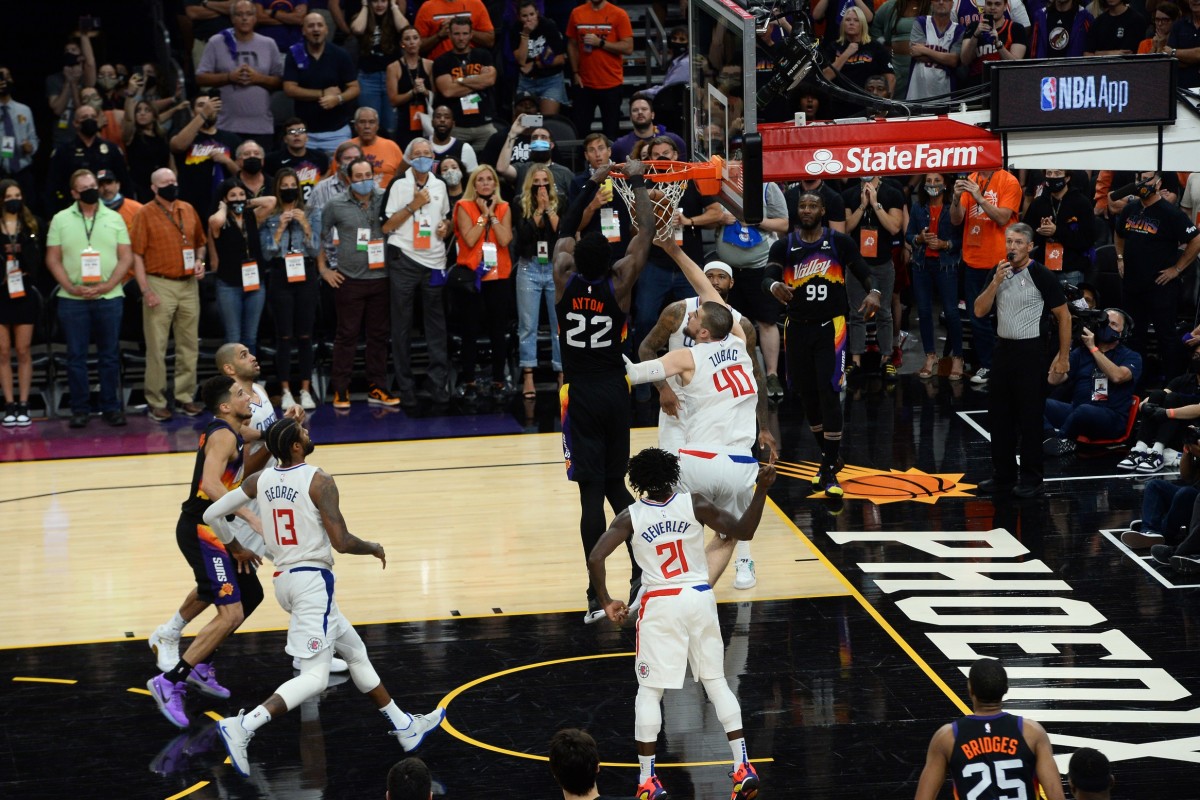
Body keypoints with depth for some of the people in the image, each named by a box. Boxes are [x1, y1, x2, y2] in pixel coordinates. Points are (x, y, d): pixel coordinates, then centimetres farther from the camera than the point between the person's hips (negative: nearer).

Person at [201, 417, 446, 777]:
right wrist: (374, 548, 2)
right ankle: (242, 726, -23)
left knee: (356, 651, 20)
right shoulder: (318, 481, -15)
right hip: (312, 579, -9)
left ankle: (405, 727, 28)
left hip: (285, 579, 9)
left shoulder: (260, 480, 4)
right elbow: (341, 542, -18)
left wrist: (235, 548, 22)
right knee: (315, 677, -10)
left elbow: (212, 514, 5)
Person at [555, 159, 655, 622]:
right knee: (615, 486, 18)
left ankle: (598, 596, -8)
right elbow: (646, 233, 2)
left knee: (592, 492, -6)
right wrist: (637, 182, 13)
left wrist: (593, 185, 17)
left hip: (579, 395, -1)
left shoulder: (564, 279, -7)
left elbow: (565, 232, 11)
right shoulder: (619, 282, -8)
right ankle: (641, 572, 11)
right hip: (614, 392, 2)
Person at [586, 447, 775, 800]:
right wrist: (761, 490, -8)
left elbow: (595, 558, -15)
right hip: (700, 599, 2)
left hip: (660, 605, -2)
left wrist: (605, 602, -5)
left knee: (649, 691, 8)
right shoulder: (695, 504, -5)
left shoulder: (630, 517, -6)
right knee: (717, 682, 13)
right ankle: (743, 767, 7)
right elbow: (743, 531, -10)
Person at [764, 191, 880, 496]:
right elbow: (767, 278, -11)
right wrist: (774, 286, -35)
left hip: (830, 327, -3)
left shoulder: (840, 242, -2)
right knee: (808, 397, 11)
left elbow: (864, 273, -1)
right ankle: (829, 457, 32)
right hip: (797, 328, 3)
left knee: (829, 395, -14)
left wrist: (873, 292, -24)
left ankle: (830, 471, -12)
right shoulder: (784, 246, 1)